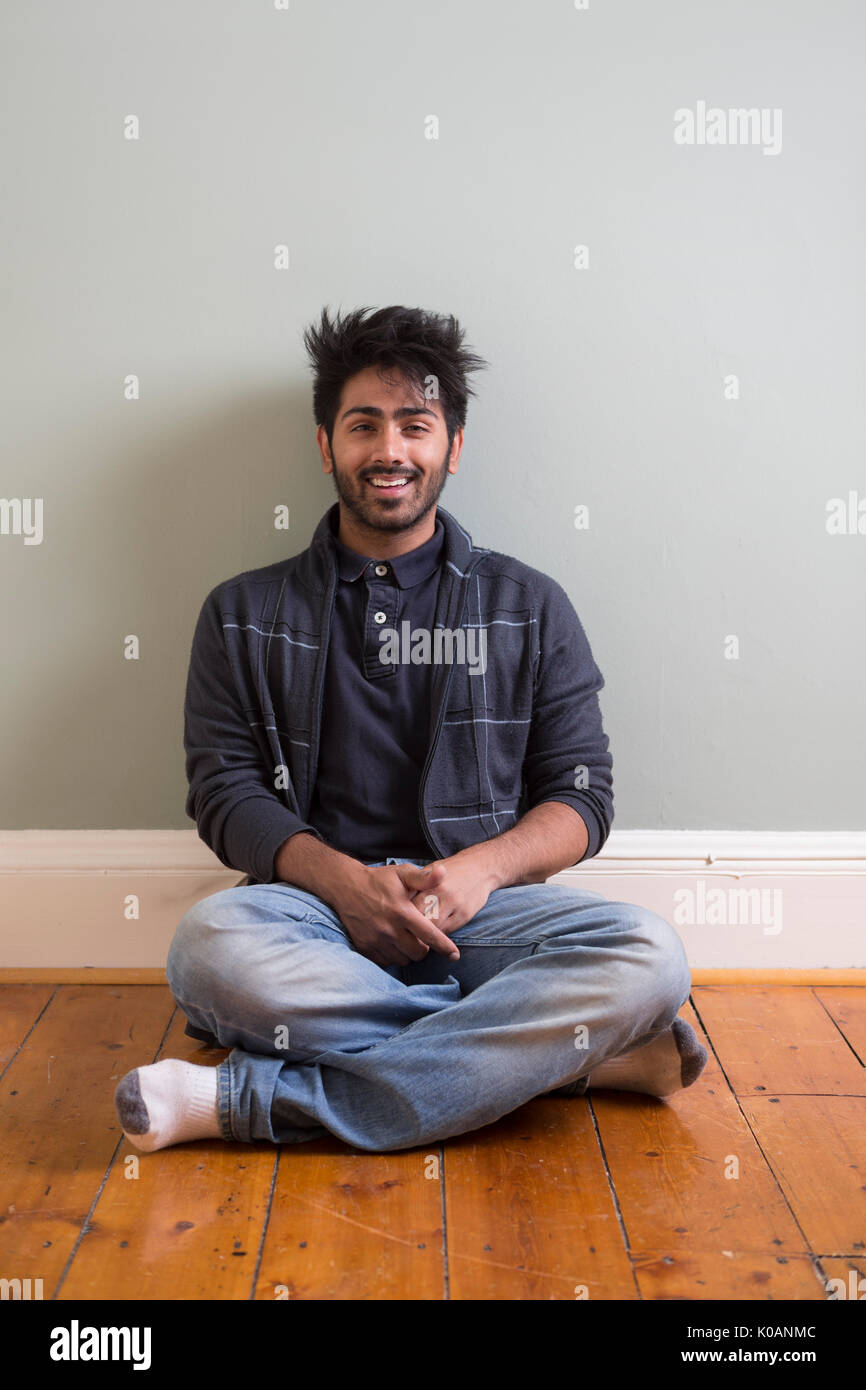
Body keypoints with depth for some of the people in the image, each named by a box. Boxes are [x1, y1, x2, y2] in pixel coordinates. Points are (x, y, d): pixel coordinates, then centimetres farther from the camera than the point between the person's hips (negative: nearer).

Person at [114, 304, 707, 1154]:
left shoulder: (529, 608, 12)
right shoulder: (244, 616, 13)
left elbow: (582, 794, 7)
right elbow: (224, 790, 4)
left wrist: (479, 869, -14)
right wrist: (344, 878, -15)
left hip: (481, 908, 1)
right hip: (316, 906, 0)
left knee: (646, 954, -29)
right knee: (209, 944, -34)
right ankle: (564, 1055, -23)